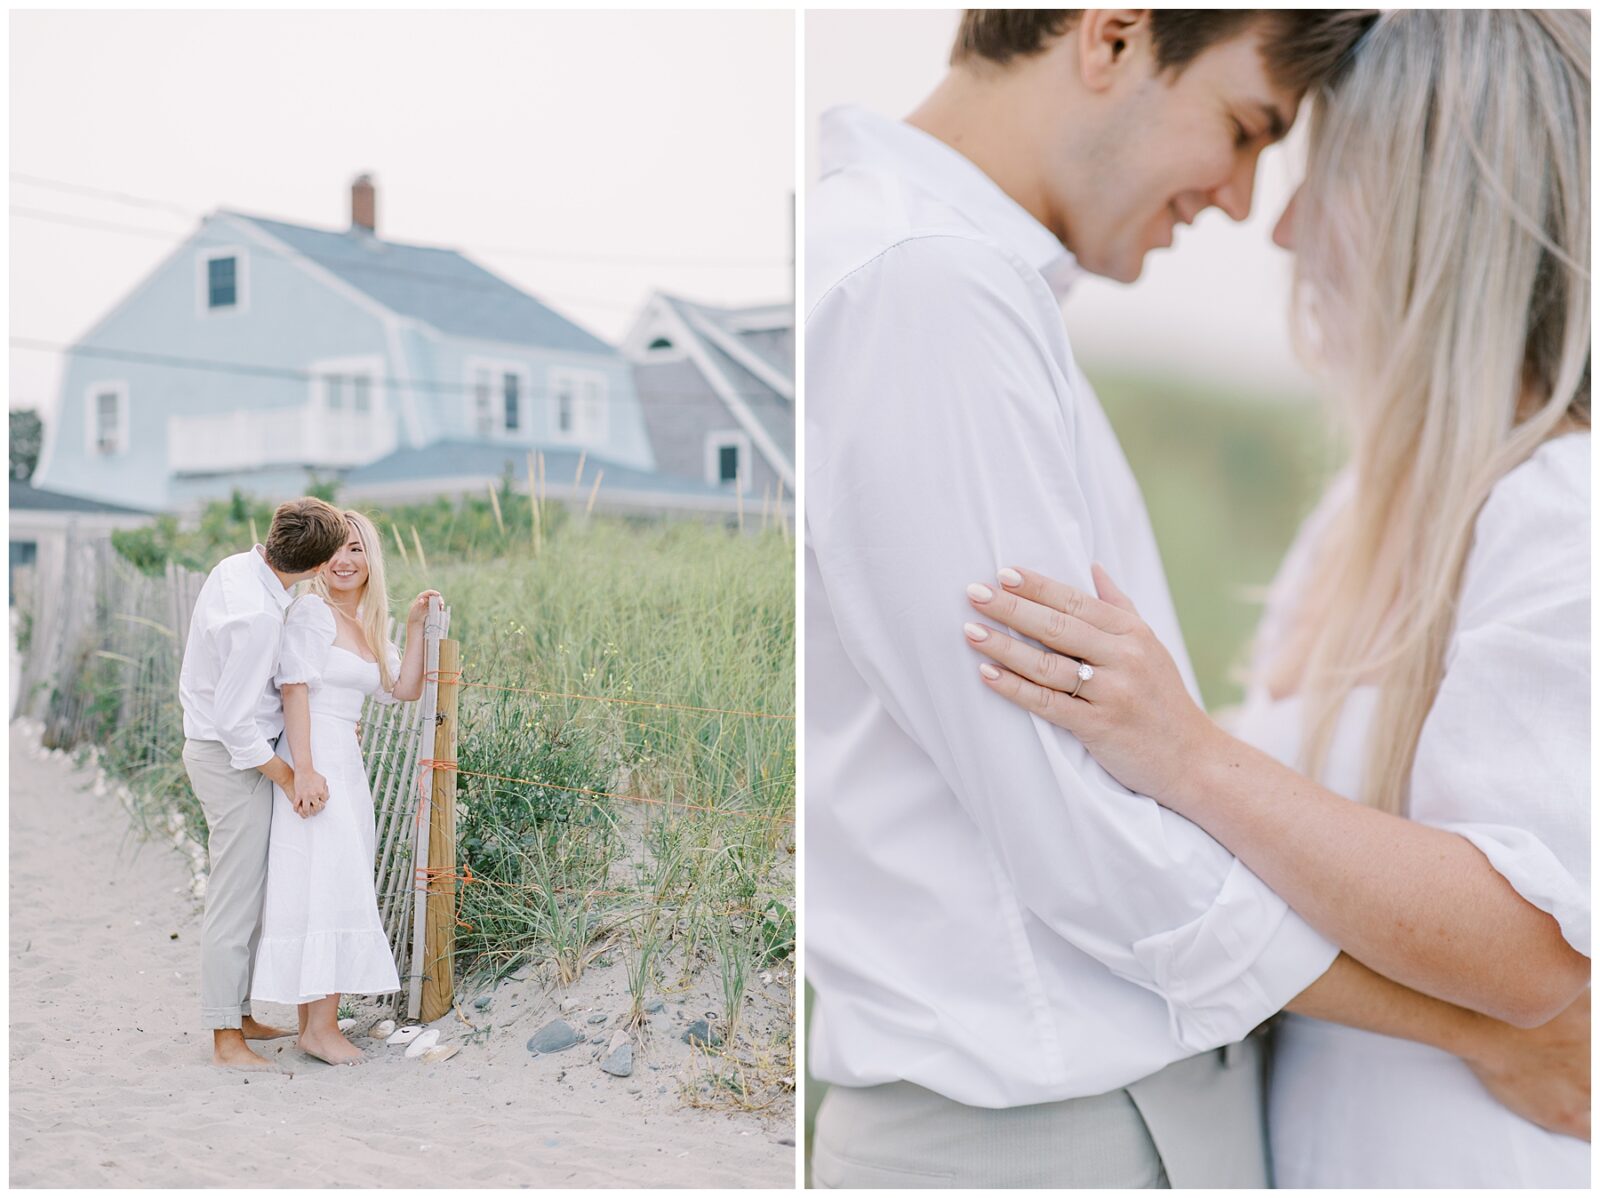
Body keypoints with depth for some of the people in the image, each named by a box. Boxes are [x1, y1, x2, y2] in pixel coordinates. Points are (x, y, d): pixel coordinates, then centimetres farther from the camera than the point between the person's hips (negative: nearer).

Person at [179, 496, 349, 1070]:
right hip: (235, 760, -10)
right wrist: (291, 778, -14)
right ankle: (226, 1038, 10)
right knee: (235, 900, 0)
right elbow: (236, 722, -25)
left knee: (248, 893, 19)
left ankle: (238, 1015, 30)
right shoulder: (259, 616, -29)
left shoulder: (236, 567, 0)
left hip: (213, 744, 10)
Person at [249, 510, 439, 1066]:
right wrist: (304, 770, -22)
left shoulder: (368, 624, 17)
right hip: (314, 761, -9)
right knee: (325, 883, -10)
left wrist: (414, 625, 6)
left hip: (346, 764, 9)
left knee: (331, 888, 9)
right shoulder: (310, 611, -8)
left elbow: (405, 690, 15)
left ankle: (315, 1022, 15)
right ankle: (320, 1026, -5)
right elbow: (294, 689, -15)